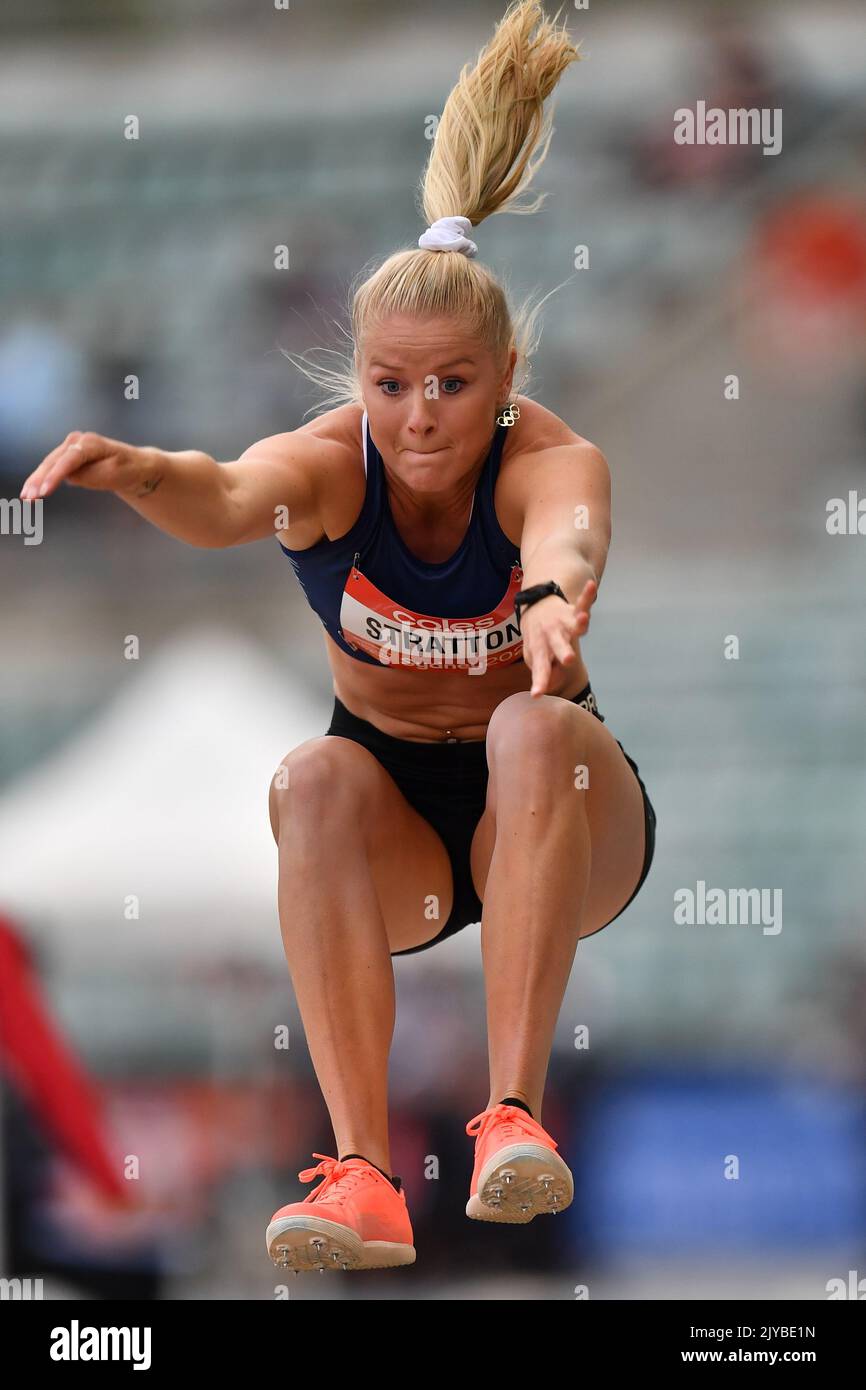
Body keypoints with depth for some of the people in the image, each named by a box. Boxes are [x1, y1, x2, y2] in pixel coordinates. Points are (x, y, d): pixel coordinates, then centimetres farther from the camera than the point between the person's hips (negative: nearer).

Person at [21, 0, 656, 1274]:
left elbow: (571, 528, -48)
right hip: (396, 830, 2)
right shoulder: (329, 466, -18)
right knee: (314, 782, -32)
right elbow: (229, 501, -42)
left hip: (562, 829, -1)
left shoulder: (550, 462, -22)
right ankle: (364, 1178, -39)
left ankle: (515, 1112, -39)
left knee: (538, 728, -34)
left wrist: (557, 596, -73)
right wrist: (136, 472, -66)